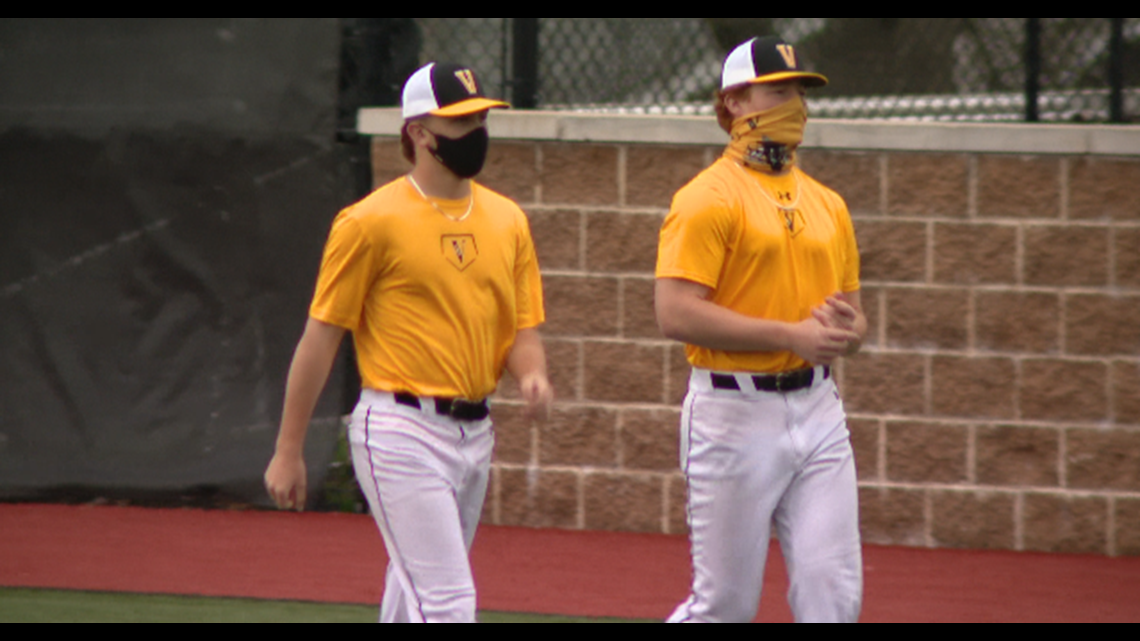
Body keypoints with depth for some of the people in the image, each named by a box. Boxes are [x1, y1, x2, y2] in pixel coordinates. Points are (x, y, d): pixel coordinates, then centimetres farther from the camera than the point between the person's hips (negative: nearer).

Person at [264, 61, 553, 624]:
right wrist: (288, 450, -7)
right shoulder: (374, 222, -8)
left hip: (474, 432, 7)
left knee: (414, 595, 15)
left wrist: (533, 377, -10)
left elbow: (523, 329, 14)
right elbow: (321, 335, -6)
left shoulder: (506, 220, 11)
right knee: (447, 601, -14)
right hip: (402, 431, -7)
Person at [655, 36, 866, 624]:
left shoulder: (826, 204, 15)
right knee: (727, 603, -1)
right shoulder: (709, 199, -7)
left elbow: (854, 319, 21)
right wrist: (791, 336, -19)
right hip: (735, 415, -6)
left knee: (834, 592, -4)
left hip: (818, 410, 6)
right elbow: (677, 313, -17)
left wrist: (845, 331, -4)